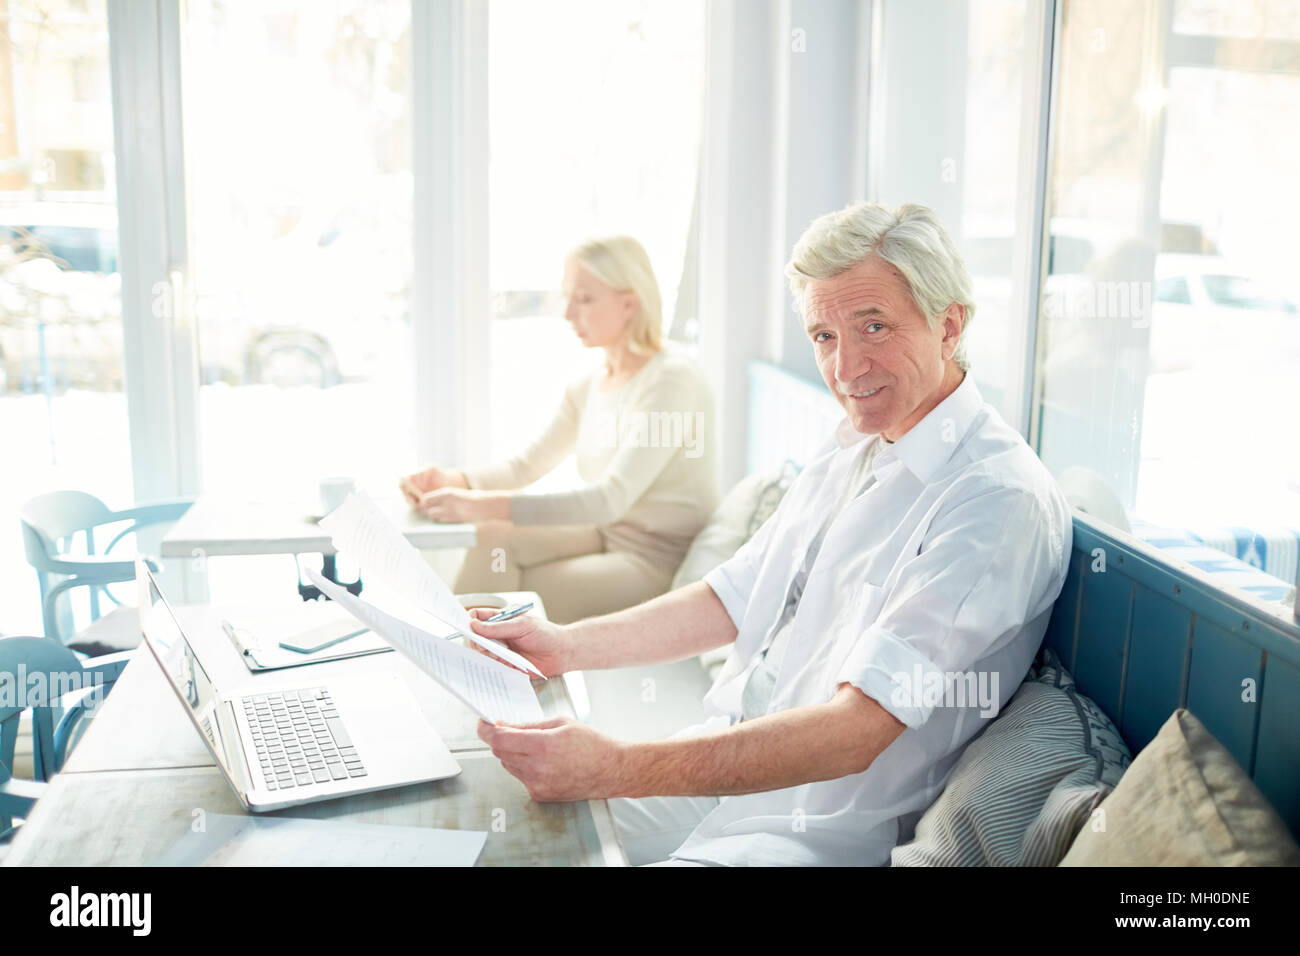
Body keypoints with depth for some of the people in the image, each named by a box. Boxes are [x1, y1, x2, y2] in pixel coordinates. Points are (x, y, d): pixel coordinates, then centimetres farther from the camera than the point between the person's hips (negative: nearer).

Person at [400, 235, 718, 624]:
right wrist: (453, 480, -10)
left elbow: (612, 498, -28)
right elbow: (526, 466, 11)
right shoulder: (588, 387, 7)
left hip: (663, 561, -7)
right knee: (494, 538, -16)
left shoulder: (673, 380, -19)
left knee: (505, 604, -17)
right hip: (609, 535, 7)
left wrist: (484, 506, -33)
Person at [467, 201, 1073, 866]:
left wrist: (620, 769, -34)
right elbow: (736, 599, 15)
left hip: (816, 832, -8)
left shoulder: (999, 500, -21)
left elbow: (852, 734, -27)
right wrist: (568, 647, 3)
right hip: (717, 768, 8)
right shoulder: (853, 449, 9)